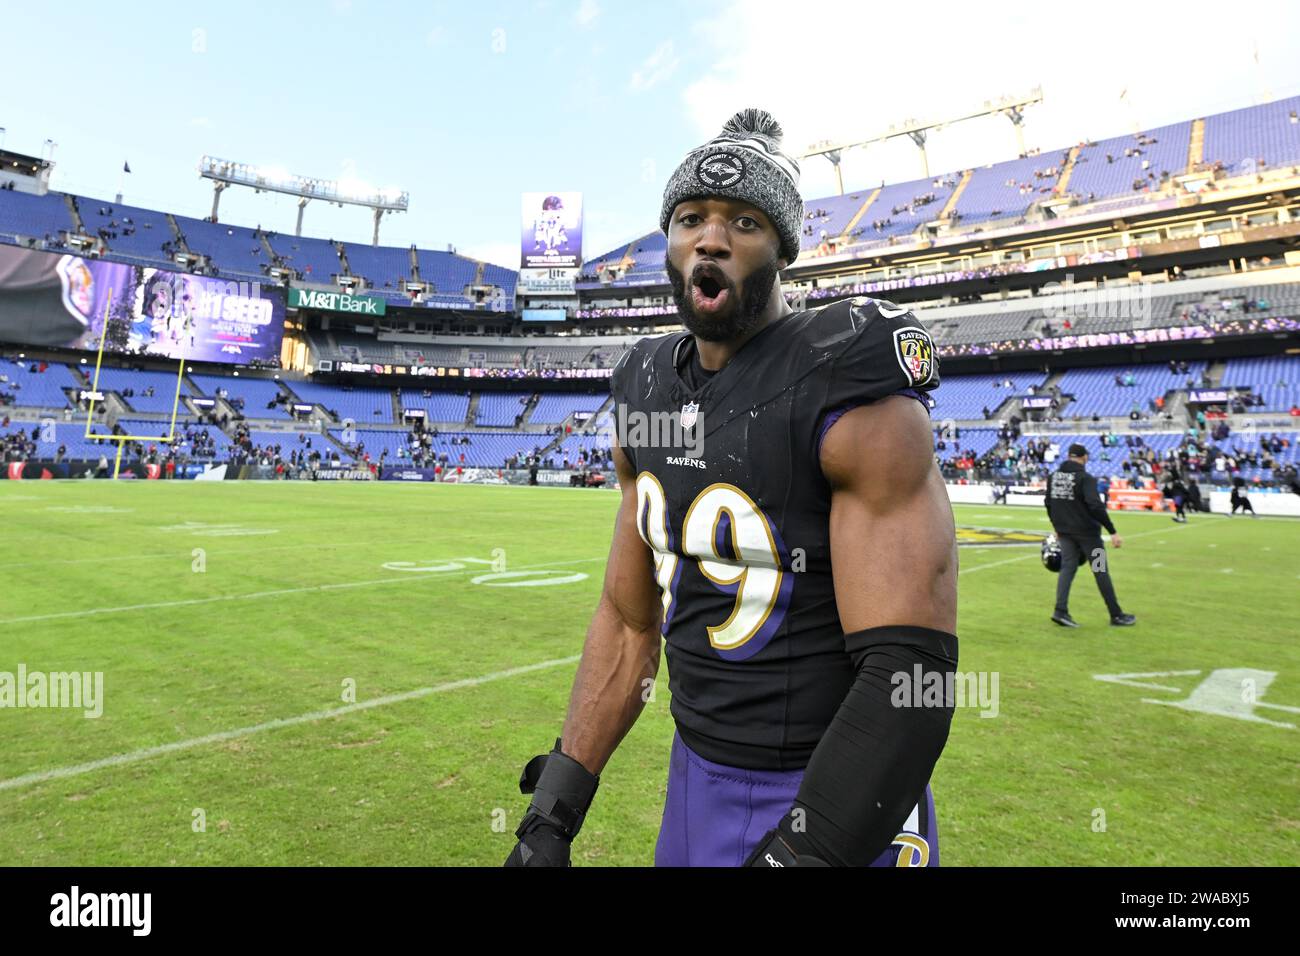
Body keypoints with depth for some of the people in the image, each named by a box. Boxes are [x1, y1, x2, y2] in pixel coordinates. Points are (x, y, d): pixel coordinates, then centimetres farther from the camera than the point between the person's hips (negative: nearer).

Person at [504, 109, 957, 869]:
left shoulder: (854, 393, -19)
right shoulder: (647, 396, 1)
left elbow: (912, 672, -23)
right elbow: (628, 620, 7)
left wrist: (798, 851, -26)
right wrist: (554, 812, 5)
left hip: (837, 810, -6)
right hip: (694, 779, 7)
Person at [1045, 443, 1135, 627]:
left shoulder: (1054, 476, 5)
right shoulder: (1085, 478, -15)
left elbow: (1049, 502, 13)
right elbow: (1096, 506, -24)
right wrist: (1112, 531, -22)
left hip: (1064, 531, 6)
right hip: (1086, 531, -5)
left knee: (1067, 567, 6)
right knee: (1100, 571, 4)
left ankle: (1061, 611, -7)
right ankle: (1116, 615, 13)